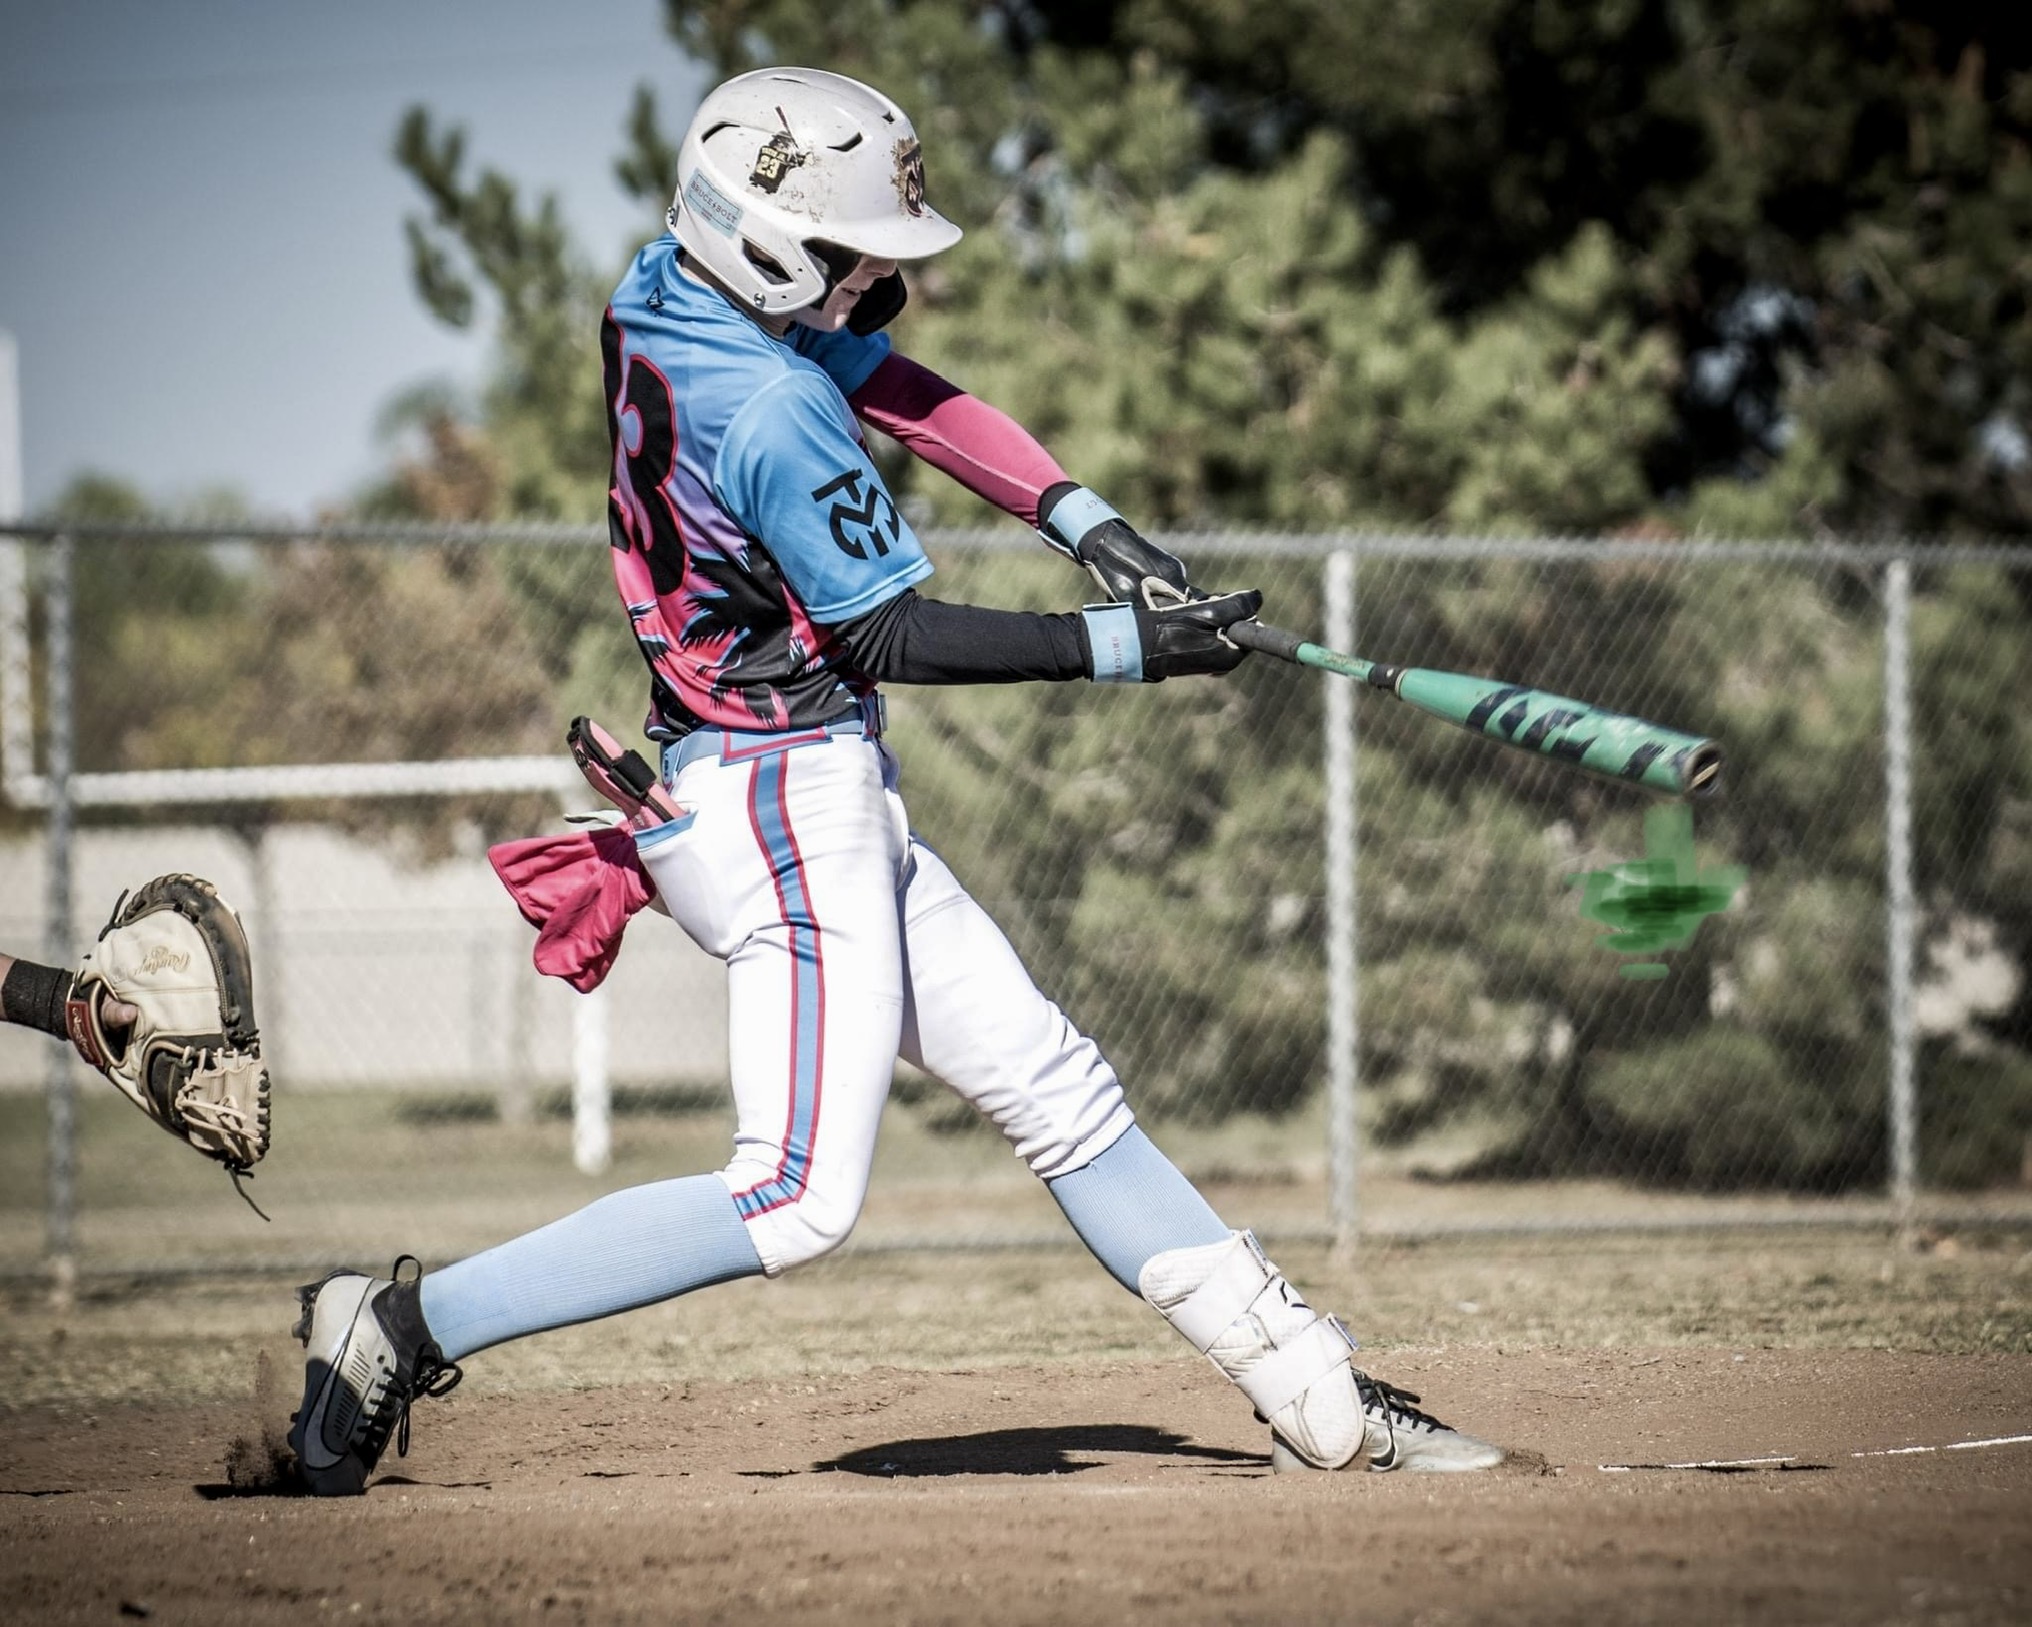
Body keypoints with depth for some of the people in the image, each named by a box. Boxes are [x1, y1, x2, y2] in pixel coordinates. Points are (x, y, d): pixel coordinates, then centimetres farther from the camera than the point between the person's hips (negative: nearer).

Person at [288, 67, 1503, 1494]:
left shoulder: (663, 291, 4)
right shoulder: (775, 411, -22)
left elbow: (894, 385, 9)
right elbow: (892, 638, -16)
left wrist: (1086, 521, -1)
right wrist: (1121, 652, -12)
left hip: (829, 803, 11)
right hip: (790, 801, -11)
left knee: (1054, 1087, 11)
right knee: (799, 1203, -12)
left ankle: (1314, 1394, 14)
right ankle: (407, 1324, -8)